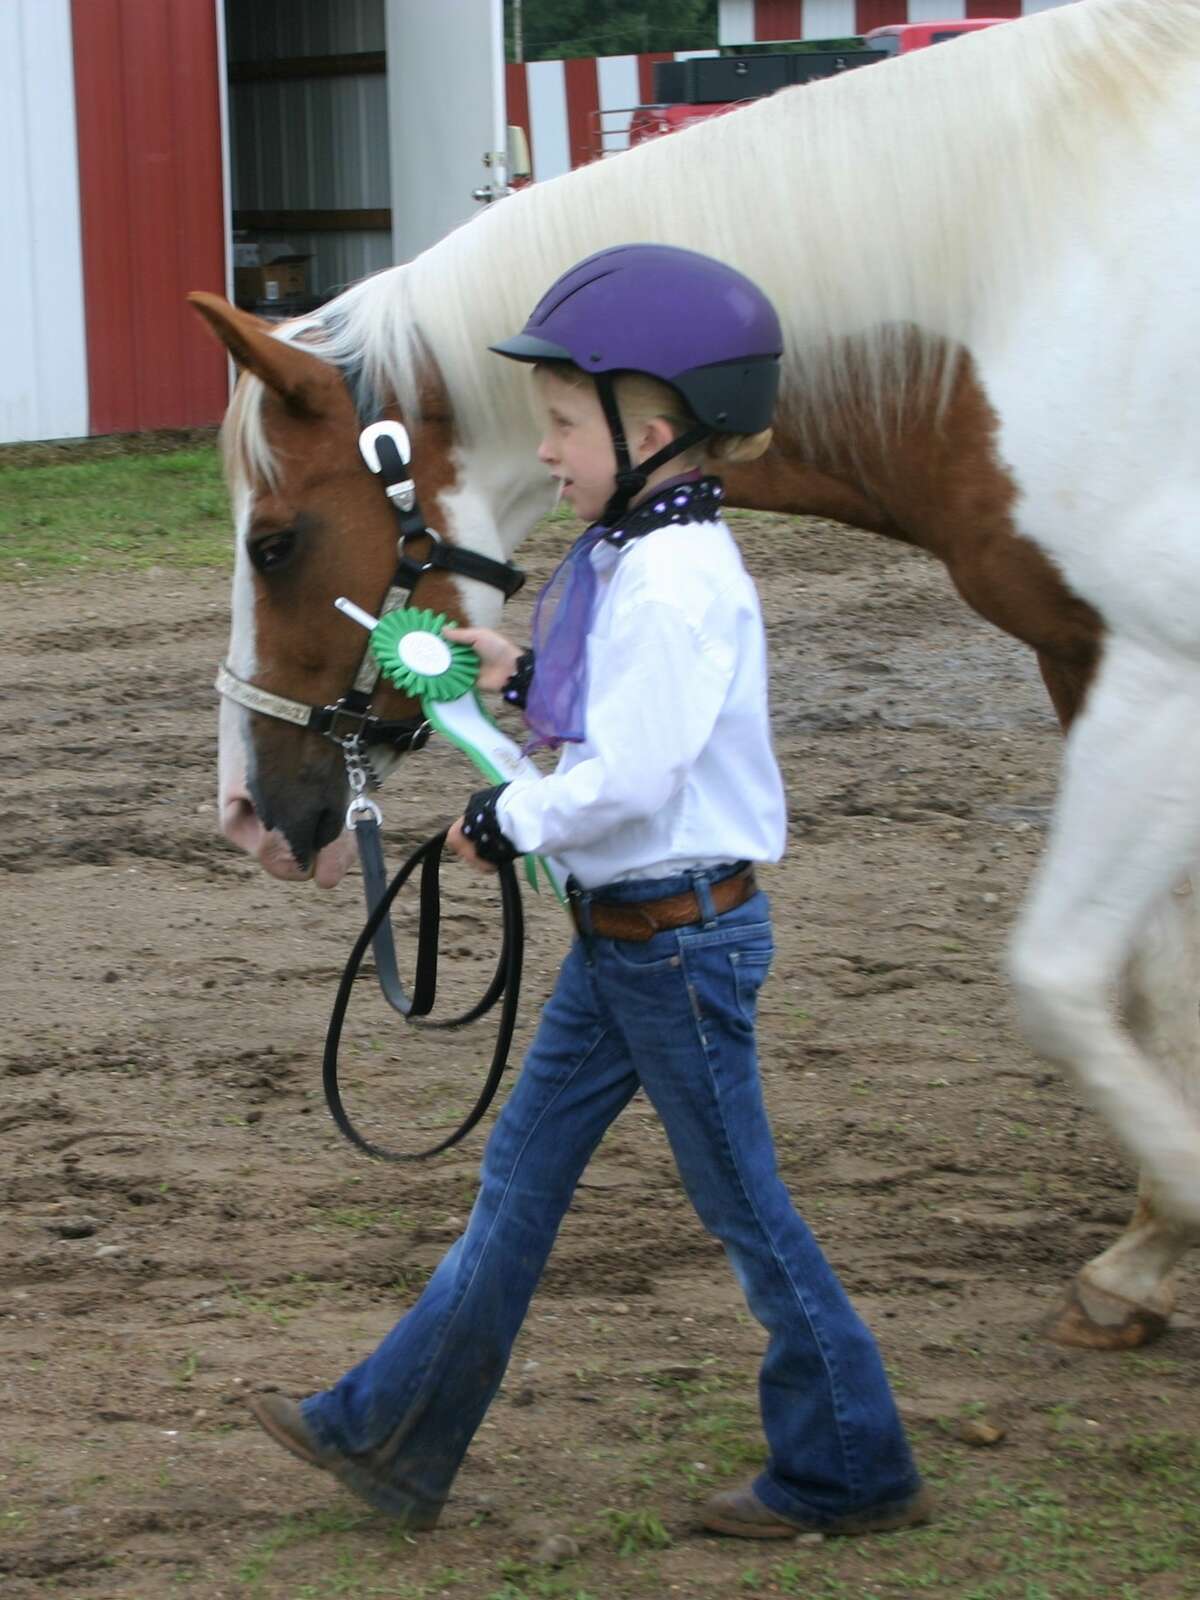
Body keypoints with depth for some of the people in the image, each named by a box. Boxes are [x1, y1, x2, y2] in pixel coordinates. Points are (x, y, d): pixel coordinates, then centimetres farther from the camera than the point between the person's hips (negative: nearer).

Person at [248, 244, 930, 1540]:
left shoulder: (676, 580, -22)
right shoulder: (630, 559, 8)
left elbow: (630, 782, -26)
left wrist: (507, 823, -12)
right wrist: (525, 679, 7)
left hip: (682, 933, -10)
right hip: (622, 932, 10)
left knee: (740, 1203, 2)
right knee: (519, 1173, 14)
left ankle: (850, 1472, 16)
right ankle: (395, 1433, 23)